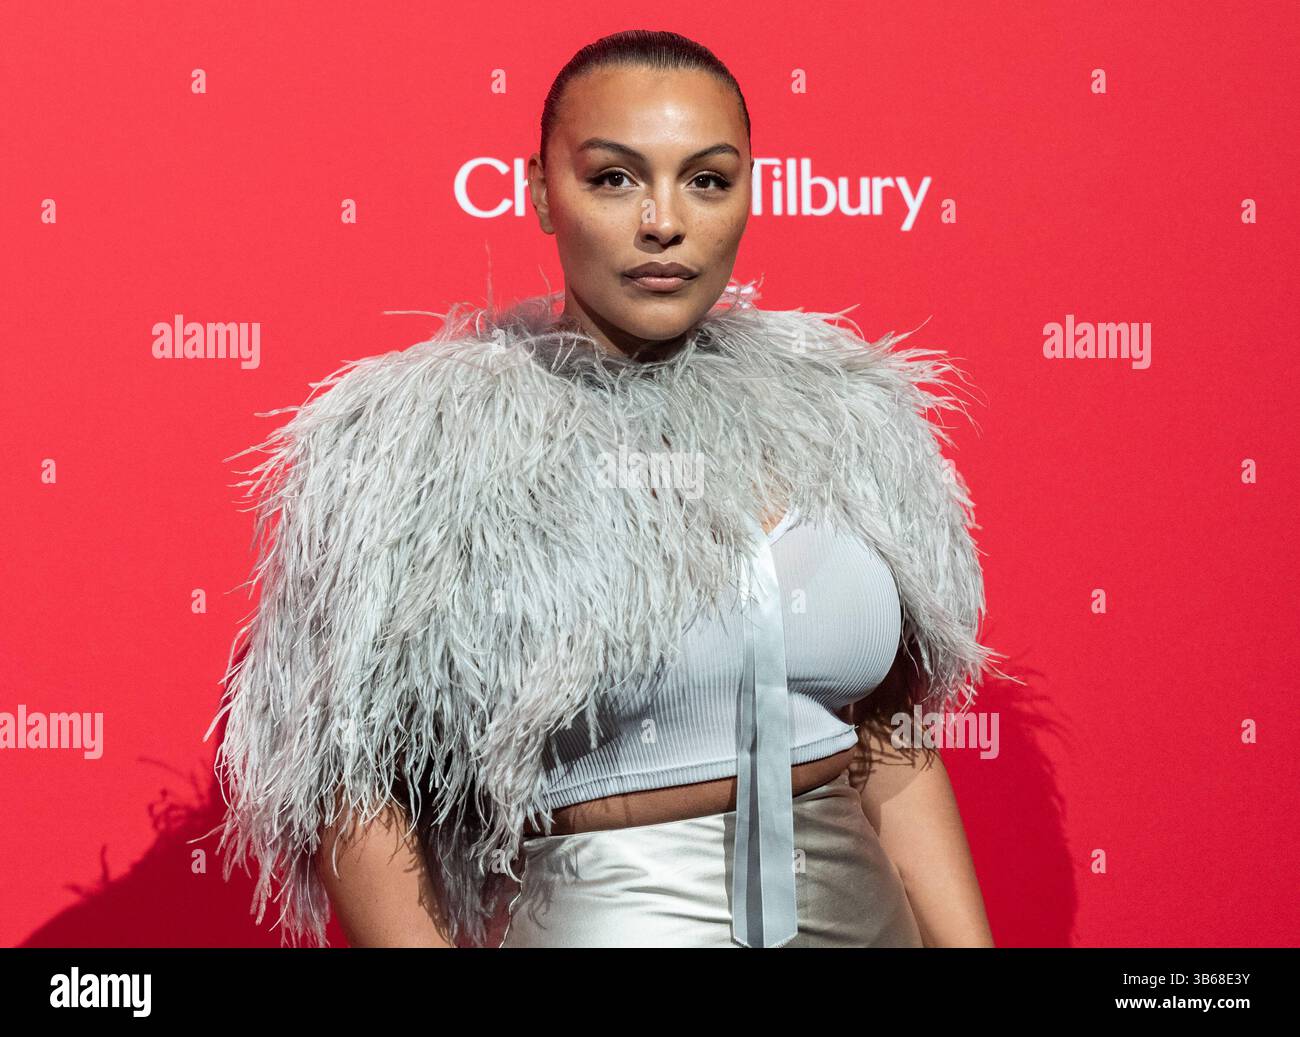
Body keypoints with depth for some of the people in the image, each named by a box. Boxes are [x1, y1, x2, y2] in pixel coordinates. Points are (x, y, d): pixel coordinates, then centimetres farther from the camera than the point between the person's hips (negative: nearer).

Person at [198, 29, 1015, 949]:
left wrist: (969, 942, 1)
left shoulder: (835, 413, 3)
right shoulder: (427, 446, -10)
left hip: (865, 911, 5)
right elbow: (352, 787, -10)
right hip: (603, 917, -4)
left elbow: (894, 747, 8)